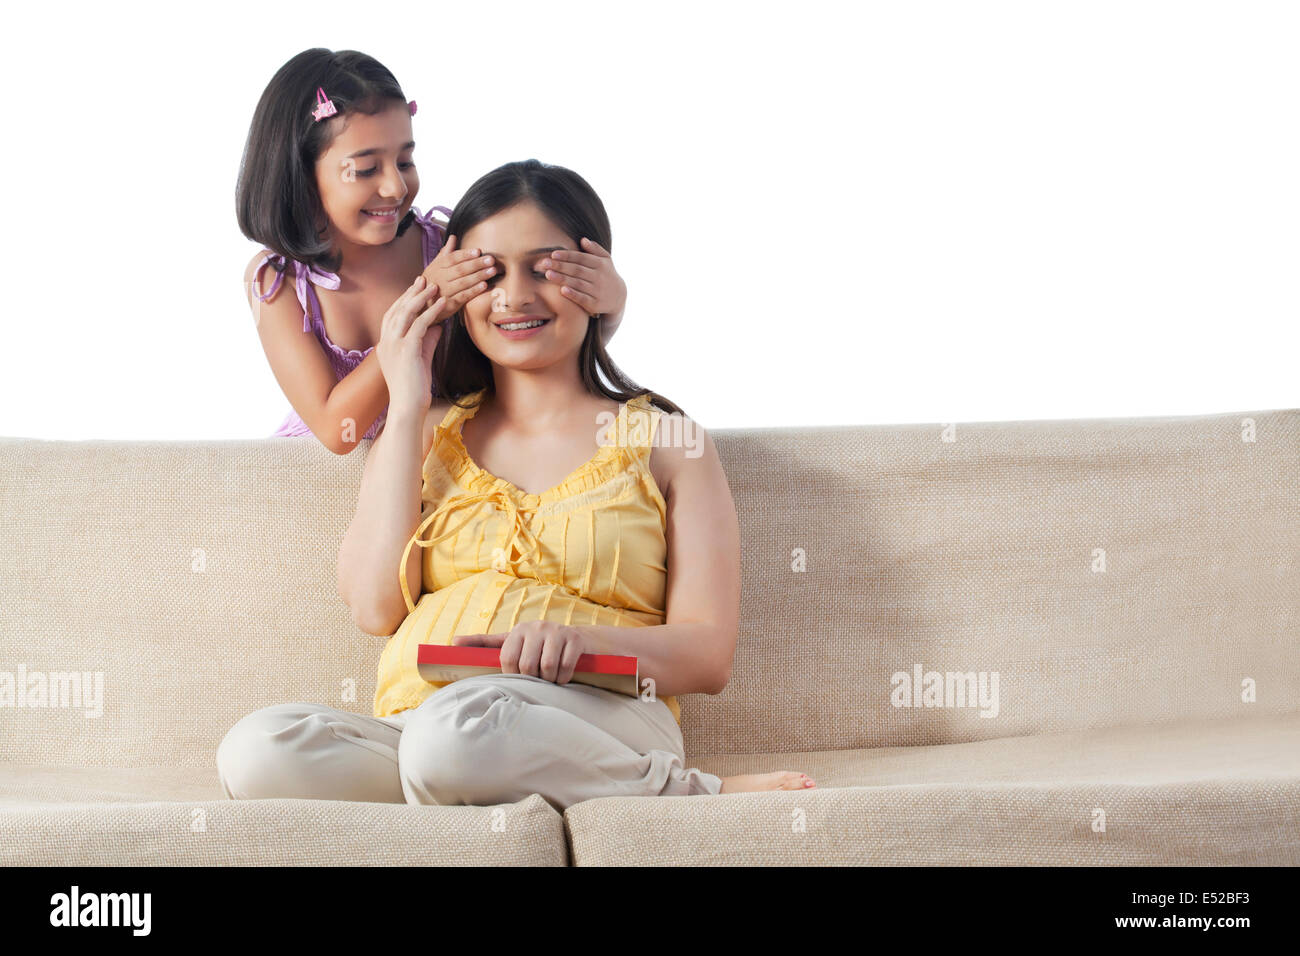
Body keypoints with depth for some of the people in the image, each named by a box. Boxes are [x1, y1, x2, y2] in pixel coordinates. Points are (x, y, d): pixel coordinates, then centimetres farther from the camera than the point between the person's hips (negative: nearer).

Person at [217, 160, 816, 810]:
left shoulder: (663, 440, 16)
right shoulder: (424, 433, 25)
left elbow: (709, 656, 7)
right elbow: (375, 607, 7)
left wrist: (585, 641, -15)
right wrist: (406, 408, 9)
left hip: (598, 723, -4)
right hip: (409, 721, 5)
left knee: (462, 726, -41)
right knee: (259, 749, -31)